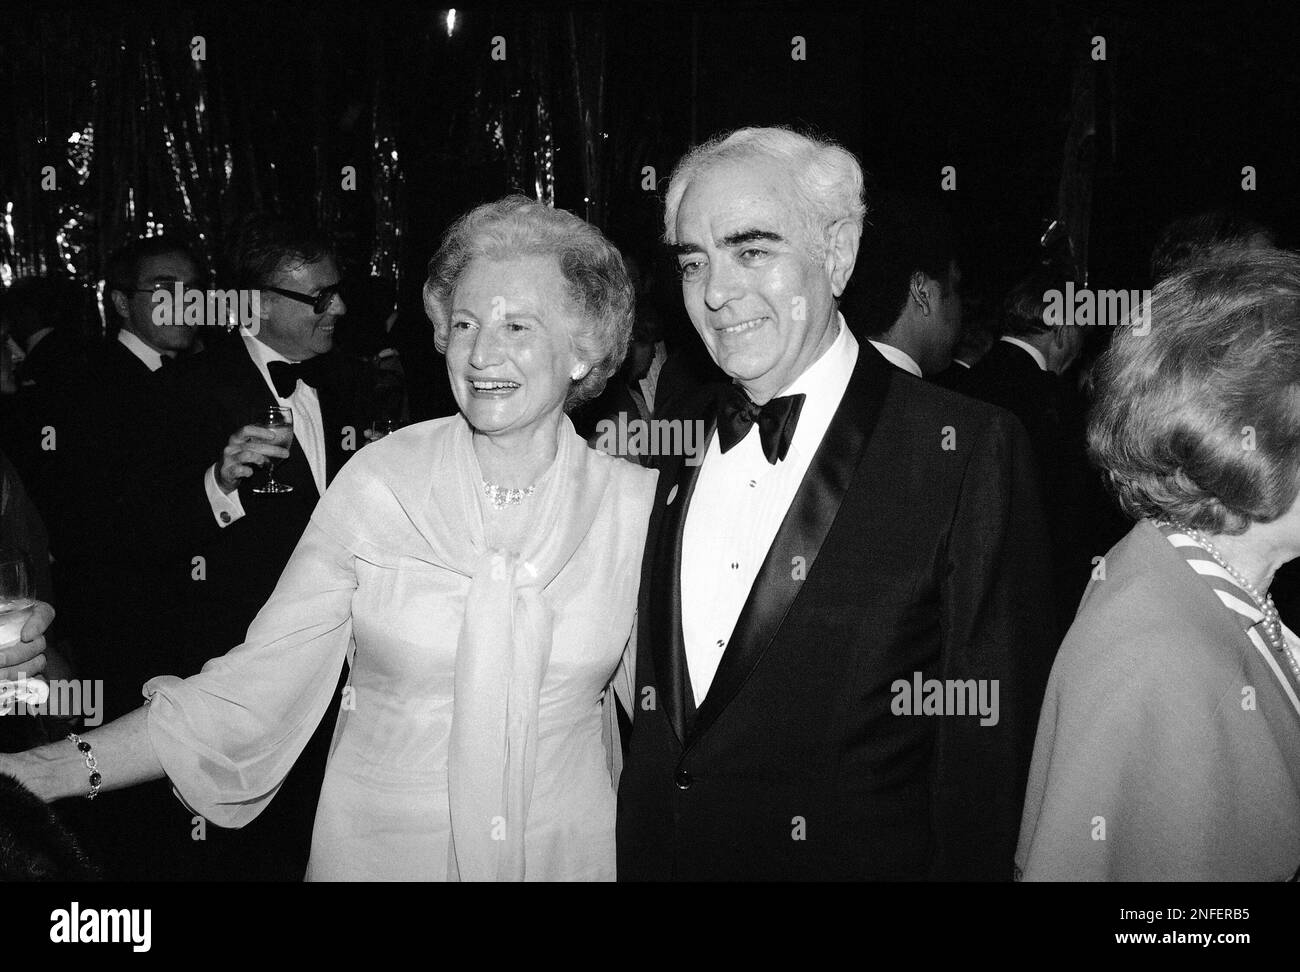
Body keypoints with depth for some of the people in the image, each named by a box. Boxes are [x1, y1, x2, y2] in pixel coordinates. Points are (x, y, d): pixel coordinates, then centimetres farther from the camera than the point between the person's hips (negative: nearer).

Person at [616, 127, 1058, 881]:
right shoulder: (676, 444, 0)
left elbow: (990, 737, -15)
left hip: (855, 854, -4)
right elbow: (654, 709, 6)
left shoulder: (969, 452, -17)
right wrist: (635, 856, 2)